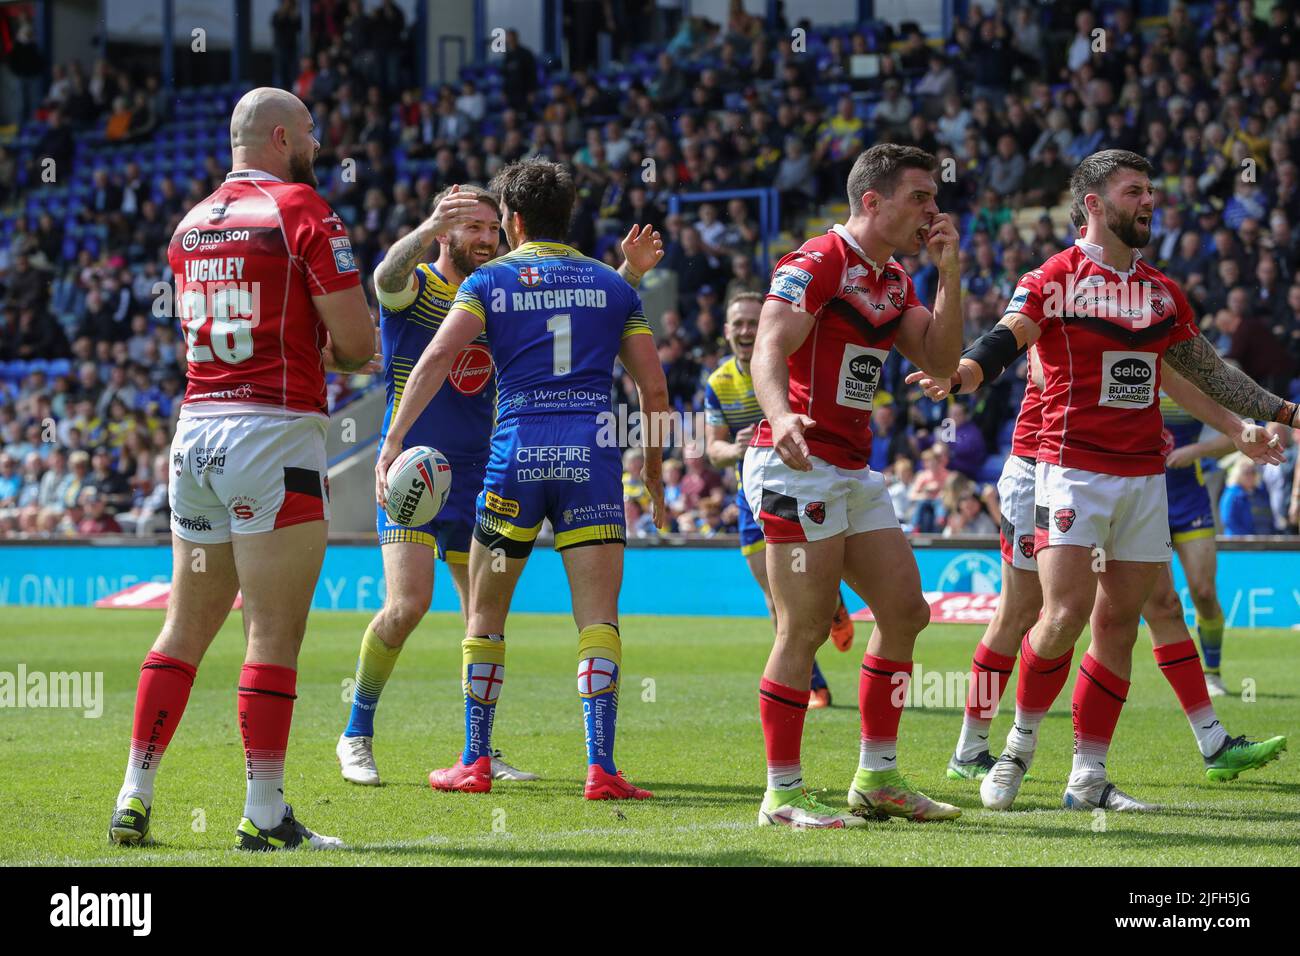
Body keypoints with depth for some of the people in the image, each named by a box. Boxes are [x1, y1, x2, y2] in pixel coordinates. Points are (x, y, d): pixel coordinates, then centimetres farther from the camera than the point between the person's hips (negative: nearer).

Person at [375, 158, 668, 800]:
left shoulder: (491, 281, 7)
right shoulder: (612, 284, 14)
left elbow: (436, 358, -7)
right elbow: (653, 389, 11)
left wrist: (391, 445, -10)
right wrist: (654, 474, 21)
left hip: (518, 451, -1)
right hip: (593, 455, 1)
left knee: (485, 616, 13)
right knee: (598, 619, -3)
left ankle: (475, 763, 14)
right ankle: (601, 768, -14)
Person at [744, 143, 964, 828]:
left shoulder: (895, 280, 16)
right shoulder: (818, 263, -11)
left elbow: (940, 358, 13)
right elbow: (768, 350, -22)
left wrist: (949, 270, 4)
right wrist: (780, 416, -42)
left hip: (854, 472, 10)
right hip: (799, 465, -10)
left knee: (904, 612, 9)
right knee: (806, 629, -9)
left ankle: (877, 778, 17)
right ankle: (783, 796, -4)